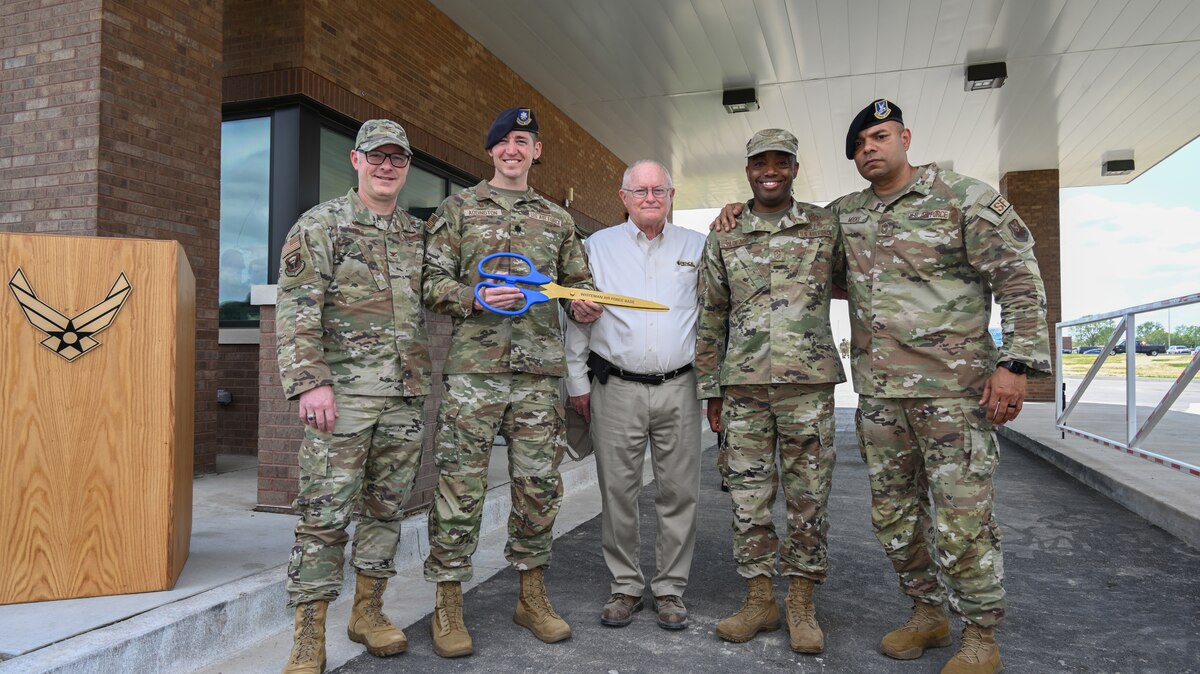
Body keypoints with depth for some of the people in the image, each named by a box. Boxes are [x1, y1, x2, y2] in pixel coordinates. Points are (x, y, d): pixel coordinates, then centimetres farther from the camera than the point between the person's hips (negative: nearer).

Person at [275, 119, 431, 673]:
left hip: (406, 396, 5)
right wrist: (310, 381, -17)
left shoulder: (419, 233, 16)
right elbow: (296, 309, -8)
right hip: (343, 393, -5)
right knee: (324, 513, -3)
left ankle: (368, 611, 25)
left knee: (386, 507, 11)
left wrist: (426, 378, 15)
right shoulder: (320, 225, -1)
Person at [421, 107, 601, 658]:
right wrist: (475, 299, -16)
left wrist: (583, 302, 1)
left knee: (539, 486, 8)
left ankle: (532, 597, 24)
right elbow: (432, 281, 2)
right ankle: (448, 607, 11)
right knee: (461, 487, -2)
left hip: (540, 370, 4)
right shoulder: (459, 208, 8)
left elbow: (578, 279, 24)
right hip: (474, 368, -3)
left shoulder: (557, 220, 18)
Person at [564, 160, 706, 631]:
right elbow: (577, 318, 8)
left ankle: (670, 588, 18)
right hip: (615, 388, 0)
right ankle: (626, 587, 20)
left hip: (678, 388, 1)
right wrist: (576, 382, 4)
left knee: (679, 492, 4)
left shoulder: (697, 247, 10)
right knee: (618, 491, 4)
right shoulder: (598, 246, 9)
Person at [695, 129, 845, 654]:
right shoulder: (723, 238, 9)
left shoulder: (827, 225, 7)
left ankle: (802, 603, 18)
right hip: (743, 385, 1)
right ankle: (759, 600, 19)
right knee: (748, 497, 5)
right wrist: (710, 389, 7)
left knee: (808, 497, 5)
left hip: (809, 382, -1)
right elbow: (711, 317, 10)